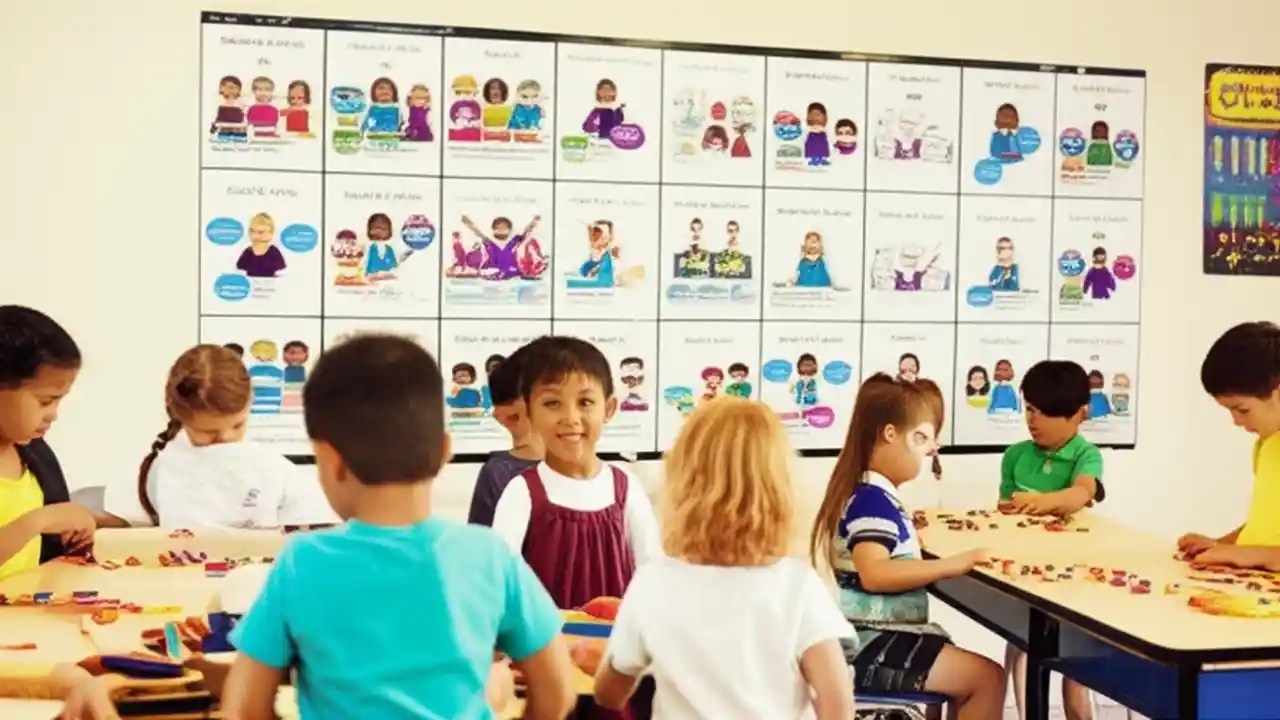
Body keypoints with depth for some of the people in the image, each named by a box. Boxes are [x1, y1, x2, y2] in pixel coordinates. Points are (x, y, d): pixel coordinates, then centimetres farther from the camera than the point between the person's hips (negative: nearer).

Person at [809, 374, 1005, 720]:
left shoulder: (874, 495, 13)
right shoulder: (872, 499, -18)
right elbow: (875, 574, -33)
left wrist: (909, 532, 22)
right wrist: (952, 565, -30)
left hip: (882, 638, 11)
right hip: (872, 646, -11)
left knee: (969, 676, 21)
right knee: (988, 678, -10)